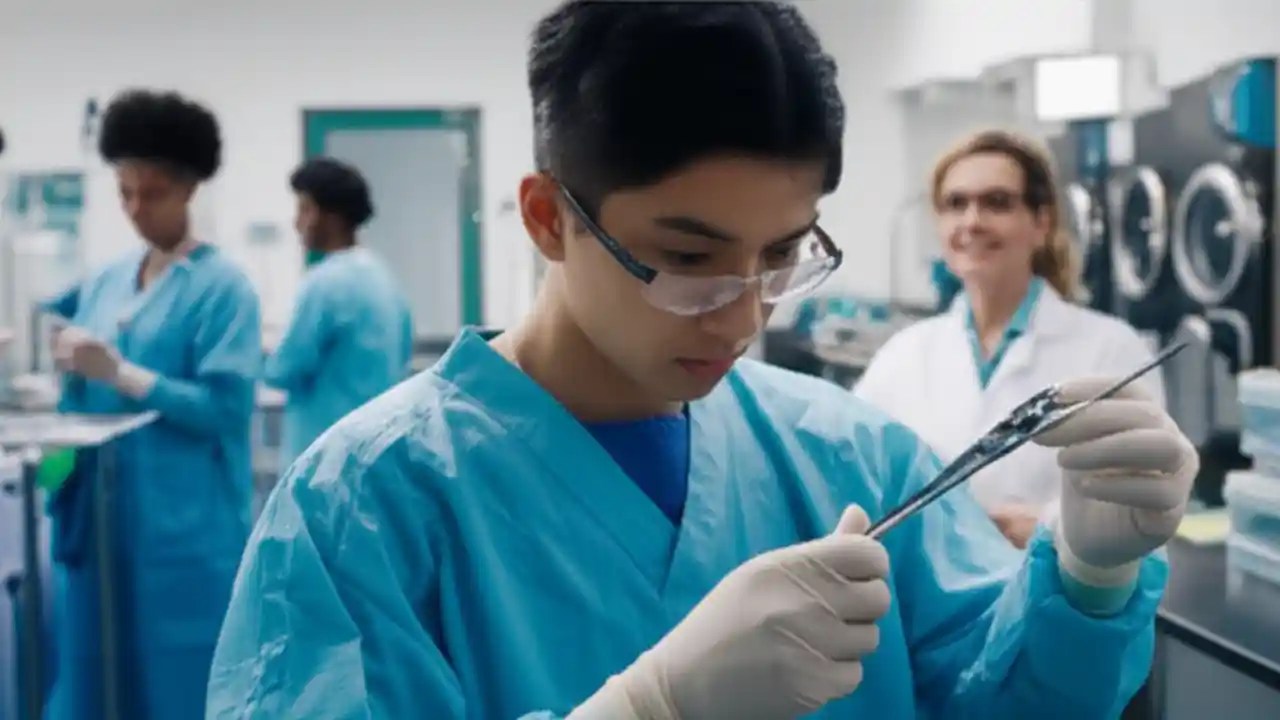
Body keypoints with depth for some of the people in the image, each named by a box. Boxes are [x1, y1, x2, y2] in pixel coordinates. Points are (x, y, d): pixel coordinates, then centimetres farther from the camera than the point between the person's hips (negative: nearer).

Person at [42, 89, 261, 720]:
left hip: (184, 526, -6)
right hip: (102, 514, 6)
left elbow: (225, 408, -15)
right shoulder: (104, 283, 12)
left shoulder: (222, 286, -8)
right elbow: (84, 399, 16)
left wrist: (119, 372, -21)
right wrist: (71, 367, -6)